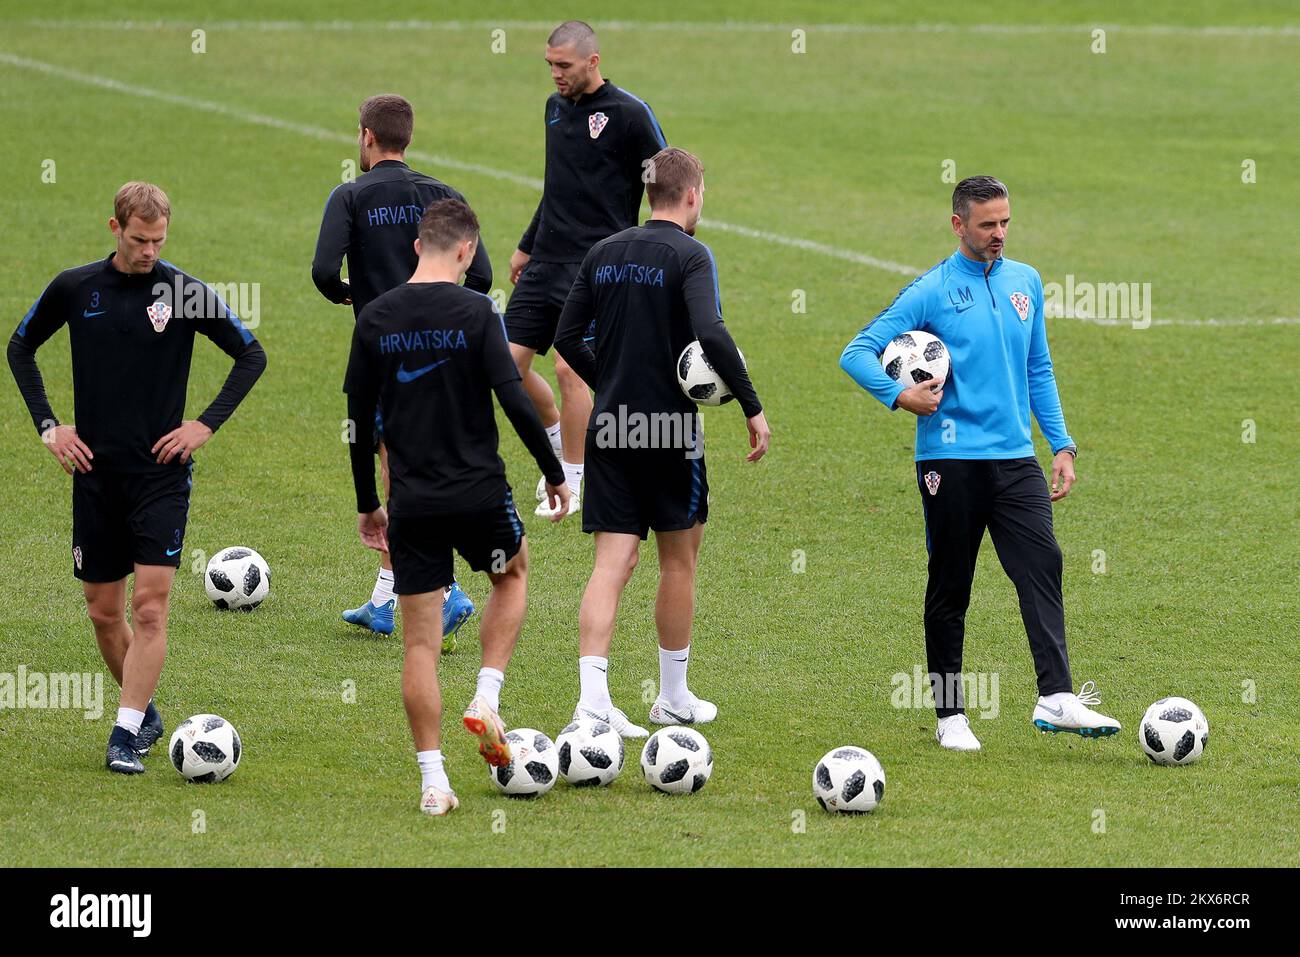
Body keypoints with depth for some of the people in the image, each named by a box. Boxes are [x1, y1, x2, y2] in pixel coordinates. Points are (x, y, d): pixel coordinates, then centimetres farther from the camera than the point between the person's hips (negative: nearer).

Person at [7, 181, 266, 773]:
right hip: (95, 473, 3)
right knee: (103, 611, 7)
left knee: (150, 605, -12)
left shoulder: (184, 292, -5)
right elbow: (21, 348, 16)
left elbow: (251, 356, 5)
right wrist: (47, 426, 6)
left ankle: (125, 735, -12)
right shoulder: (74, 288, 1)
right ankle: (144, 711, 27)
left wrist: (206, 425, -3)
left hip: (162, 474, -3)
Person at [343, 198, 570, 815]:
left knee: (420, 642, 7)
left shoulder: (375, 319, 2)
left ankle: (432, 781, 4)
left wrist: (366, 503, 17)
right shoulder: (475, 313, -10)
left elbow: (357, 418, 7)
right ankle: (487, 699, 11)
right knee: (511, 576, 29)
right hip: (479, 494, -2)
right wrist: (554, 474, -1)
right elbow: (514, 401, -14)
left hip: (411, 504, 2)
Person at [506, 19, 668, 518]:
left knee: (569, 369, -11)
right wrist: (526, 246, 26)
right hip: (546, 263, 7)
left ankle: (572, 484, 4)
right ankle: (558, 443, 26)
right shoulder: (555, 107, 12)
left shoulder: (629, 114, -9)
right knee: (510, 363, 1)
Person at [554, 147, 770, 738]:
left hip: (609, 427, 5)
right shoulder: (690, 255, -10)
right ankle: (674, 696, 21)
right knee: (679, 559, 12)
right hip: (670, 430, -5)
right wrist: (752, 407, -16)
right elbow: (711, 334, -23)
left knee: (612, 562, 1)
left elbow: (567, 337, 9)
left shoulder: (604, 253, 8)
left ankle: (592, 698, -13)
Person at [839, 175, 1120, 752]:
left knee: (1042, 565, -12)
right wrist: (899, 395, -20)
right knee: (950, 590, 3)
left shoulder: (1025, 282, 12)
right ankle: (950, 715, 11)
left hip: (1015, 456, 4)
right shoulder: (932, 292, -4)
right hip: (951, 460, -4)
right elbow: (857, 353, -4)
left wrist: (1061, 445, 14)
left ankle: (1056, 698, -19)